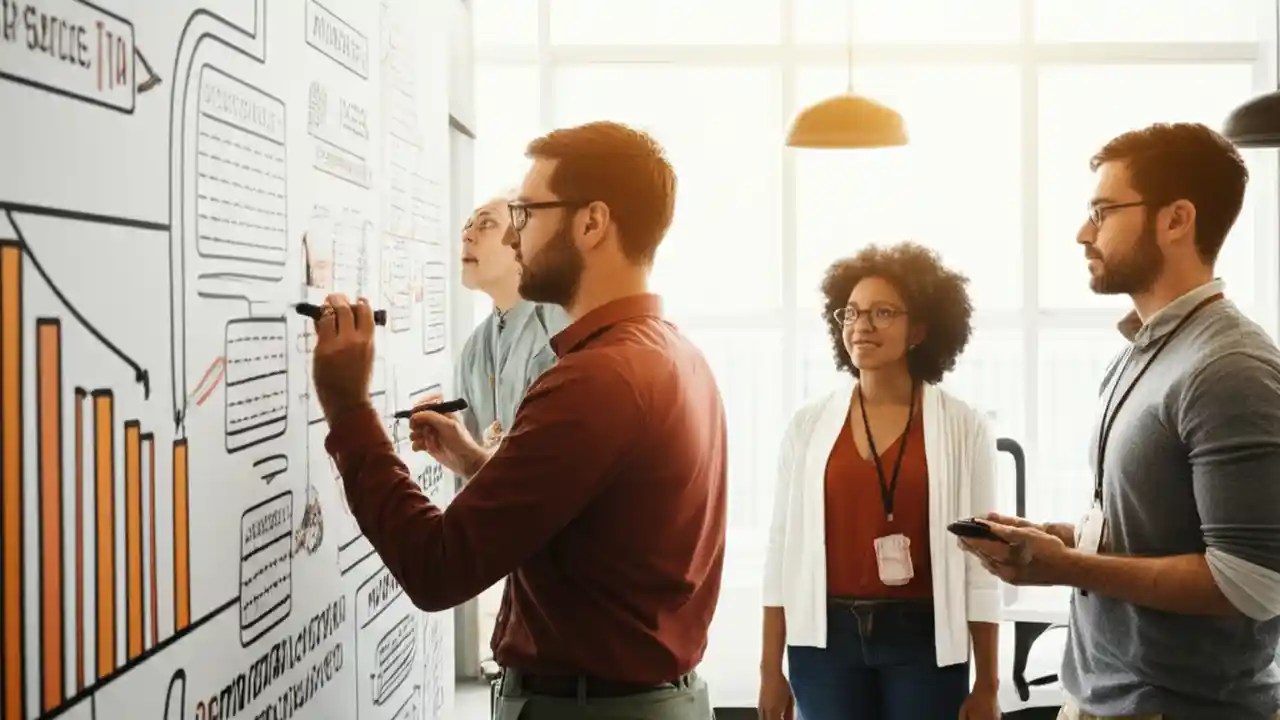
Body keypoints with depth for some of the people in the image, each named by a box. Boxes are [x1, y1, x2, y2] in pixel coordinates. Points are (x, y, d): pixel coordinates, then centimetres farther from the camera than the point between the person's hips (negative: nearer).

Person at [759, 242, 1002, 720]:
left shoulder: (964, 428, -1)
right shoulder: (809, 425, 2)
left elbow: (979, 560, -1)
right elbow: (784, 548, 4)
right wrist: (771, 668, 2)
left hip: (925, 639, -1)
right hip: (827, 637, 1)